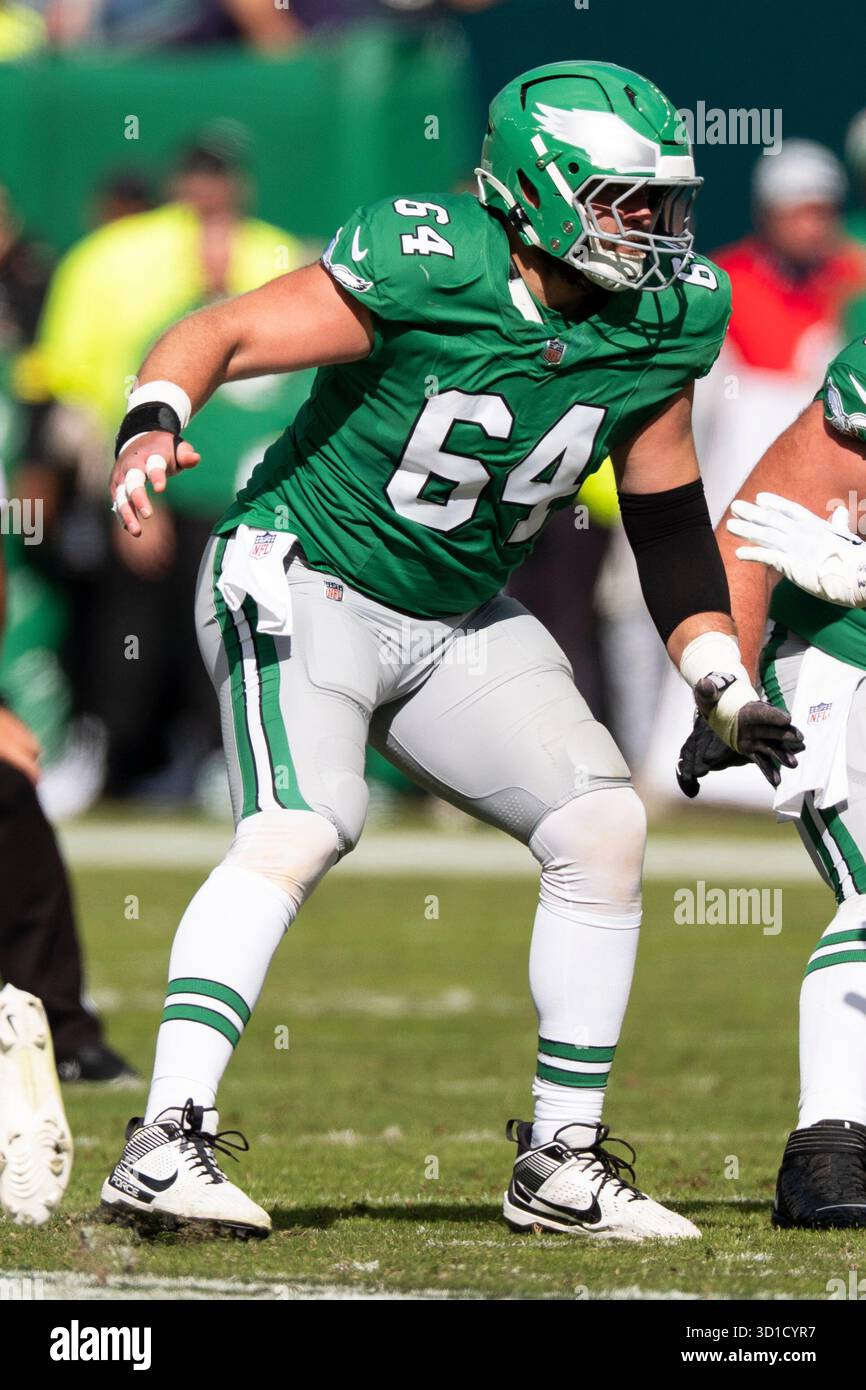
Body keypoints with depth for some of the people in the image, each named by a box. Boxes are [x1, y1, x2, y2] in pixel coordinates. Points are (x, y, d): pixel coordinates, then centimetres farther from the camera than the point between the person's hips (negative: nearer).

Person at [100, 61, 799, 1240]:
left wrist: (727, 691, 4)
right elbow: (220, 338, -23)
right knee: (298, 830, -27)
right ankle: (166, 1143, -30)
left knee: (604, 826, -4)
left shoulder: (660, 322, -5)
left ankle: (563, 1162, 7)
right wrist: (154, 425, -44)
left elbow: (669, 519, 8)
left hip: (460, 627, 7)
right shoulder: (425, 269, -24)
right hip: (303, 589, -7)